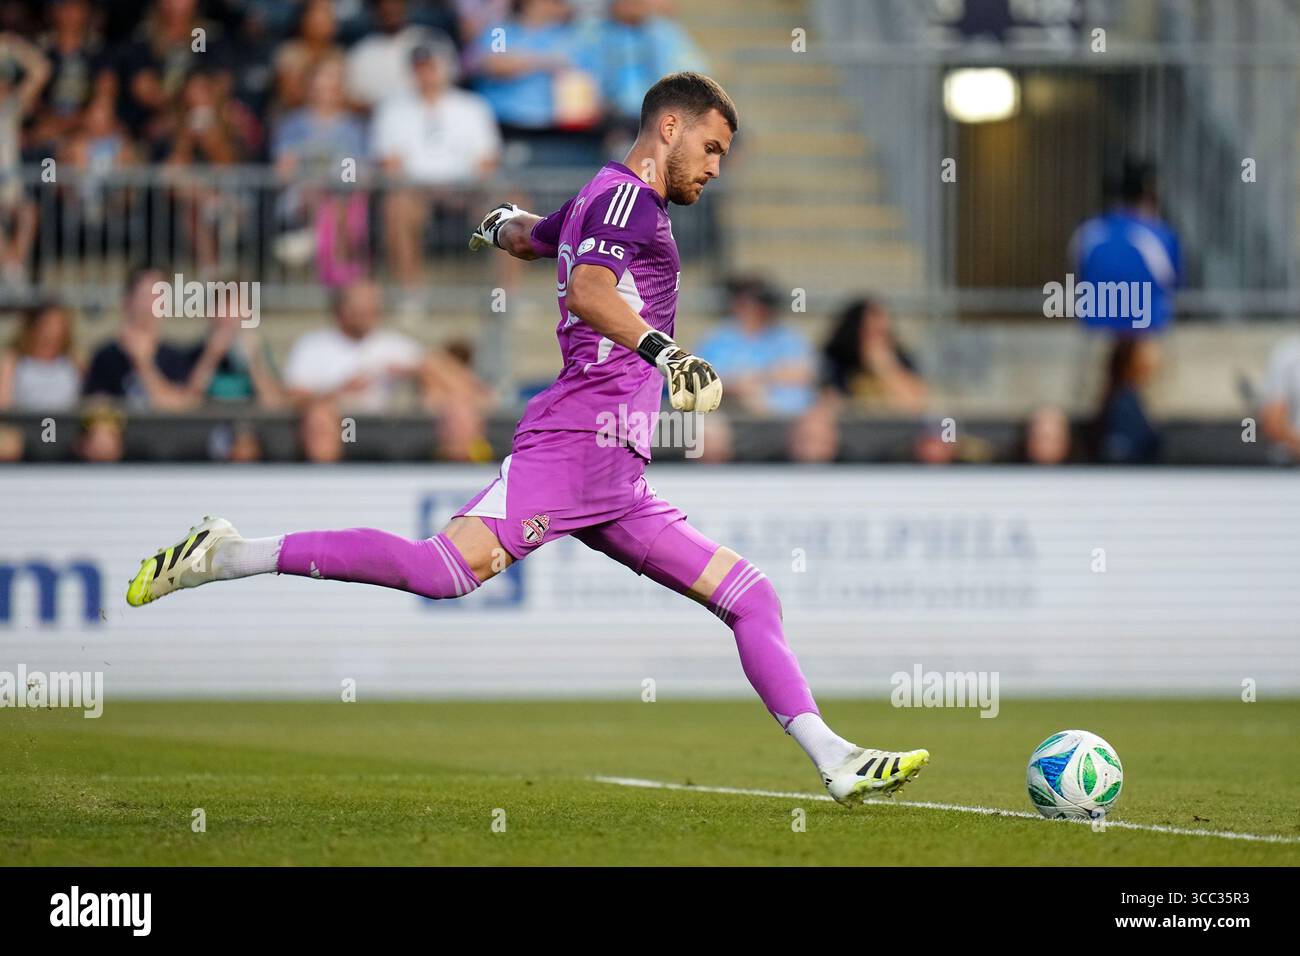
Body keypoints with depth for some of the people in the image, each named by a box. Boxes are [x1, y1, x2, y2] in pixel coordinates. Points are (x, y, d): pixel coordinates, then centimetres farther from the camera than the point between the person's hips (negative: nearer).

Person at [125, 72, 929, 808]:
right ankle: (226, 556, -19)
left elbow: (520, 235, 47)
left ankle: (835, 761, 6)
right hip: (574, 441, -11)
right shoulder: (627, 197, -2)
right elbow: (587, 291, -22)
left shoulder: (601, 203, 26)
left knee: (752, 595, 7)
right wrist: (663, 348, -34)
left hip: (616, 480, 11)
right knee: (446, 571, -26)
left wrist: (501, 226, 70)